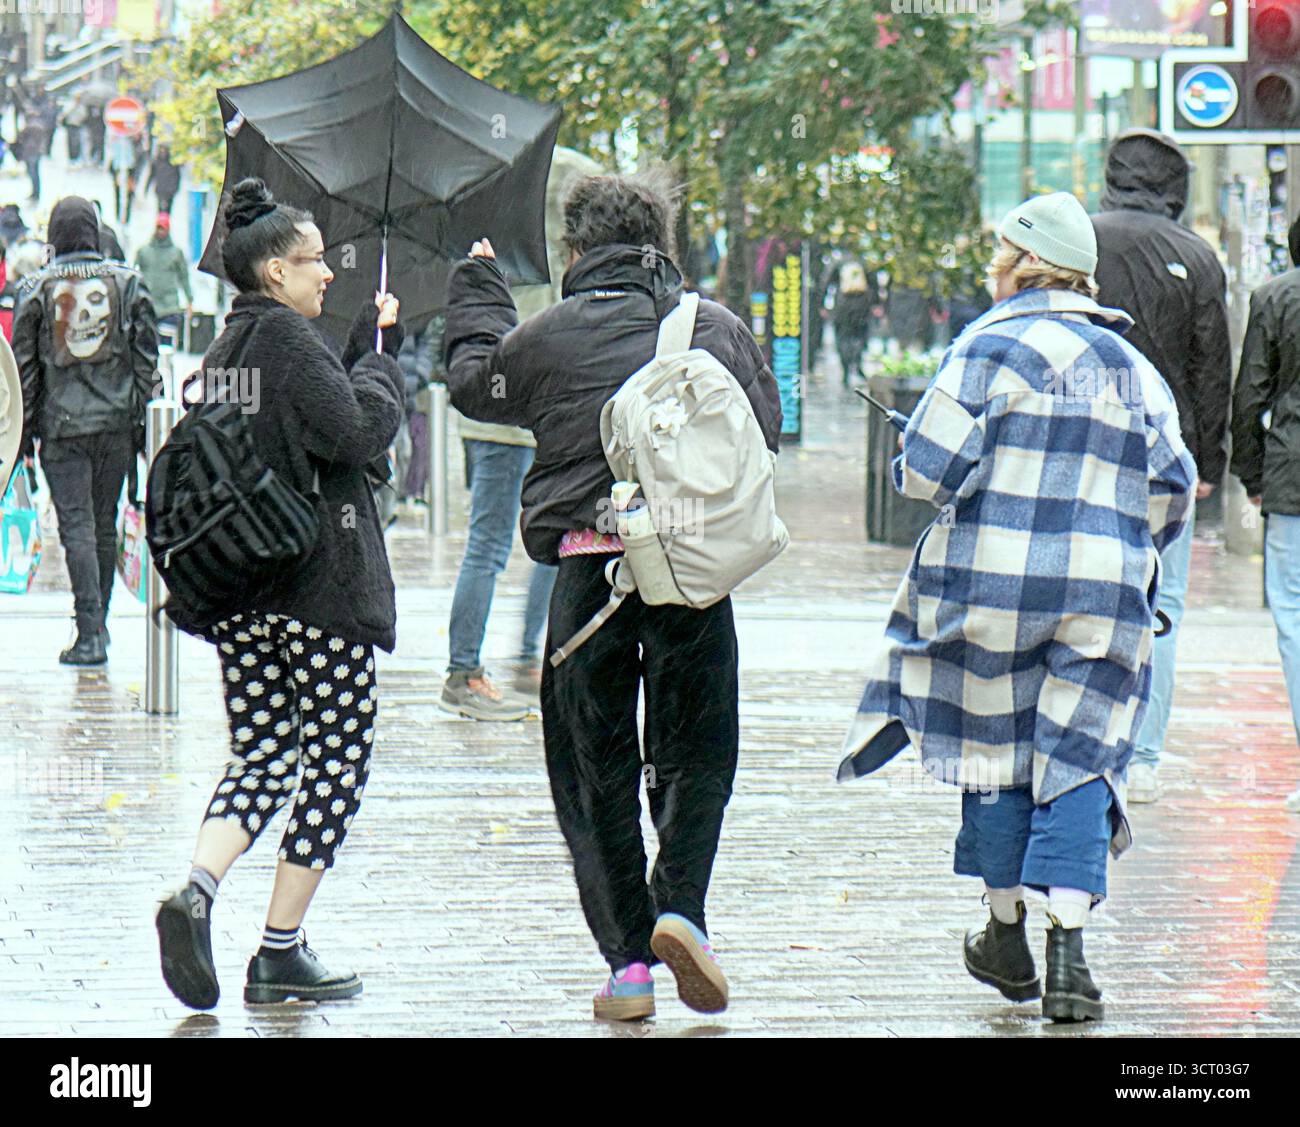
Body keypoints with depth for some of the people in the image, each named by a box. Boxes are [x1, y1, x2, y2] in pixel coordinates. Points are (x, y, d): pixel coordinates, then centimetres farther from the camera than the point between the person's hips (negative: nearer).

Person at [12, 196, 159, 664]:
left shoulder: (36, 288, -3)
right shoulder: (127, 282, 2)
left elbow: (24, 364, 0)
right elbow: (147, 356, 4)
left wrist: (24, 430, 7)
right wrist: (141, 420, 10)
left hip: (61, 423, -2)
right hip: (116, 422, 2)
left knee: (76, 526, -4)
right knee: (105, 523, 14)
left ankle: (89, 633, -13)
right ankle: (99, 622, 23)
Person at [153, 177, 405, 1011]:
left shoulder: (228, 348, 15)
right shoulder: (285, 336, -12)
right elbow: (356, 431, -19)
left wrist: (371, 341, 16)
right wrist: (383, 360, -3)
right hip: (315, 585, -8)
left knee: (260, 753, 11)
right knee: (338, 755, 2)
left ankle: (198, 889, -15)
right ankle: (282, 952, 0)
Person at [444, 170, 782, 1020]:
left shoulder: (547, 337, 1)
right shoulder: (718, 330, 5)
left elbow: (473, 384, 20)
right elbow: (767, 426, 16)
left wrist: (478, 289, 34)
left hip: (587, 565, -1)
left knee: (595, 768, 7)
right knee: (697, 755, 13)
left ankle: (628, 958, 3)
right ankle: (681, 905, -10)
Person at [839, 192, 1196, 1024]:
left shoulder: (993, 345, -6)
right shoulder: (1133, 367, 12)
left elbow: (930, 467, -10)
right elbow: (1172, 492, 11)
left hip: (993, 578, -3)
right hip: (1104, 596, 3)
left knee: (993, 740, 12)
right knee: (1077, 763, 2)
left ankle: (1007, 936, 22)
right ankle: (1068, 949, -13)